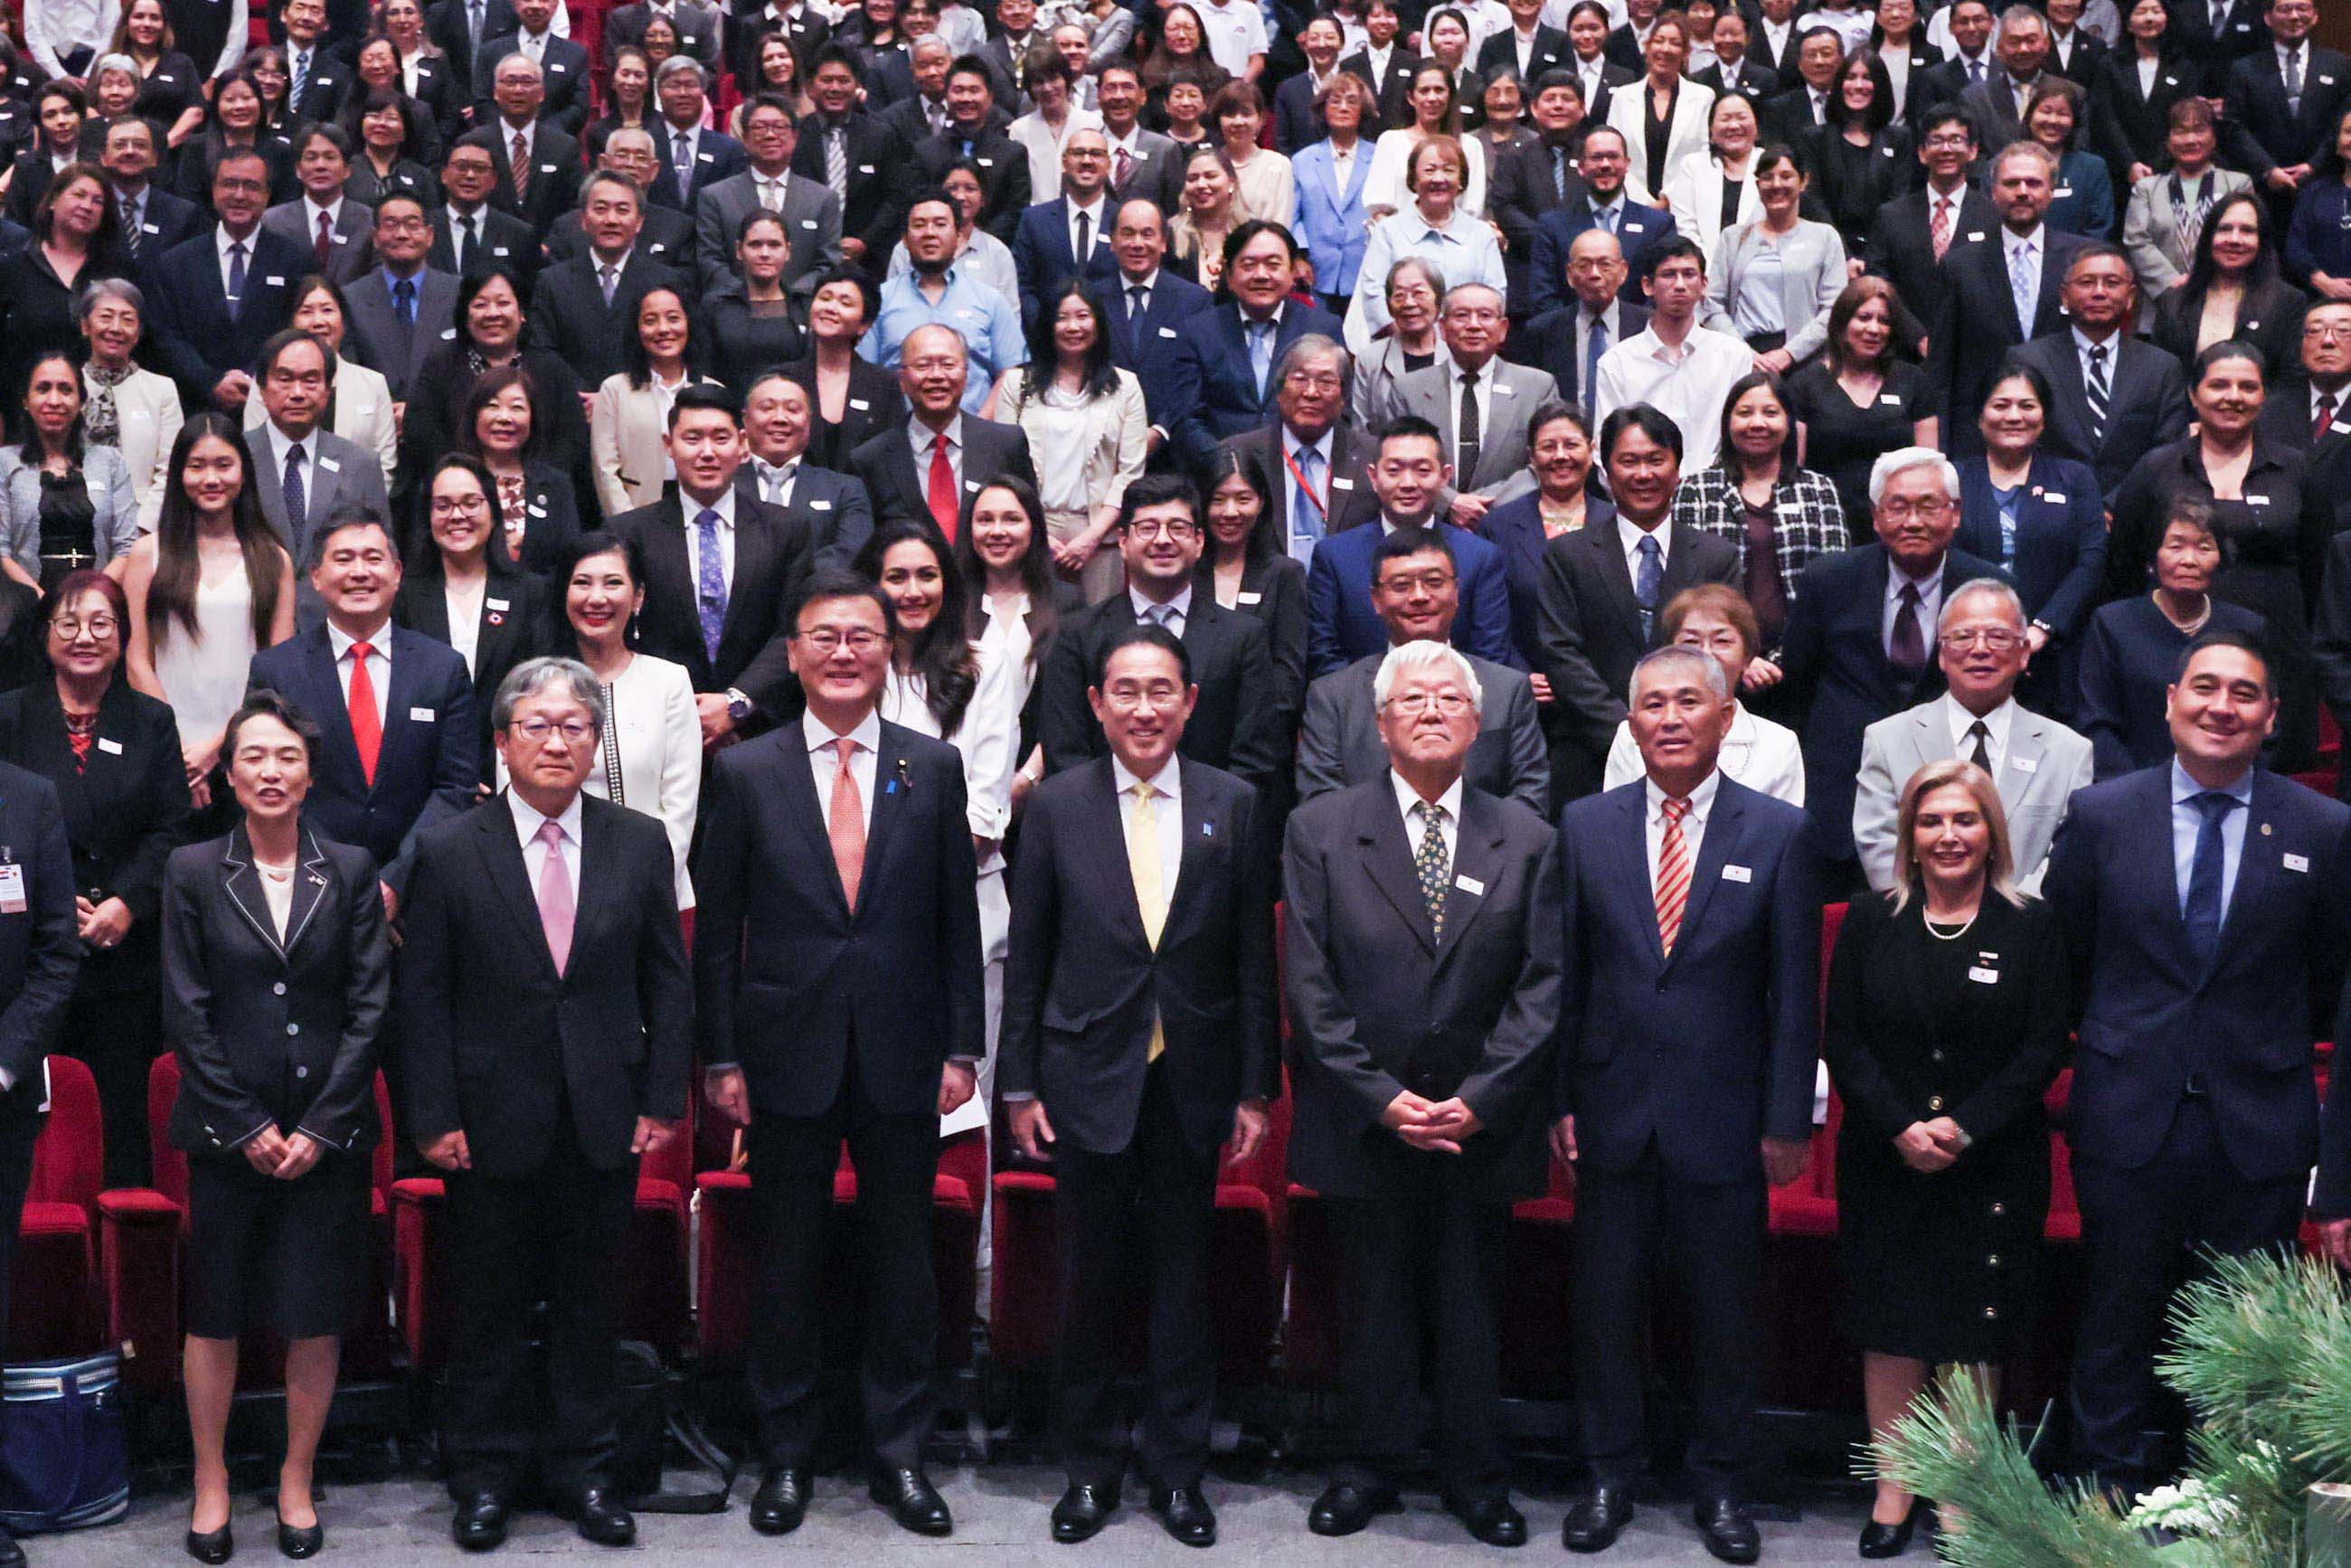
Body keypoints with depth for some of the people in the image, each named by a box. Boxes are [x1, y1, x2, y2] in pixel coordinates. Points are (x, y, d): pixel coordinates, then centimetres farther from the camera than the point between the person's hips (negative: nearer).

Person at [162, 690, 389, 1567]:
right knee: (214, 1314, 5)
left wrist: (320, 1127, -6)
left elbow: (370, 1007, 1)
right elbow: (187, 1013, 0)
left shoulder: (351, 872, 4)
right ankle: (211, 1485, 19)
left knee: (317, 1318, 4)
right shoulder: (192, 872, 3)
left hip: (328, 1132, 1)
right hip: (227, 1130, 0)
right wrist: (247, 1125, -6)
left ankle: (297, 1484, 18)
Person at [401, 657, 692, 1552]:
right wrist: (433, 1116, -7)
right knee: (490, 1307, 8)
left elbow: (668, 983, 6)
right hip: (493, 1126, -2)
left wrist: (662, 1100, 1)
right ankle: (486, 1476, 23)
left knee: (590, 1304, 10)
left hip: (604, 1127, 2)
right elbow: (422, 998, -2)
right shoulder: (449, 853, -2)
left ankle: (582, 1470, 24)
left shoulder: (640, 846, 4)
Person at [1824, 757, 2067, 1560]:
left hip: (1993, 1167, -1)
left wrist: (1964, 1127, -14)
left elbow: (2045, 1049, -4)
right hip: (1886, 1163, 1)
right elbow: (1842, 1040, 0)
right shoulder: (1870, 924, 3)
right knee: (1890, 1325, 5)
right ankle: (1894, 1486, 16)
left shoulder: (2031, 928, 0)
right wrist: (1901, 1127, -13)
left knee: (1976, 1331, 4)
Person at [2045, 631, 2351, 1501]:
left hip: (2259, 1127, 0)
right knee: (2117, 1325, 9)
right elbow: (2064, 955, 8)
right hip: (2130, 1121, 0)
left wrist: (2270, 1056, 11)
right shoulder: (2100, 815, 0)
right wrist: (2111, 1047, 10)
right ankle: (2110, 1495, 22)